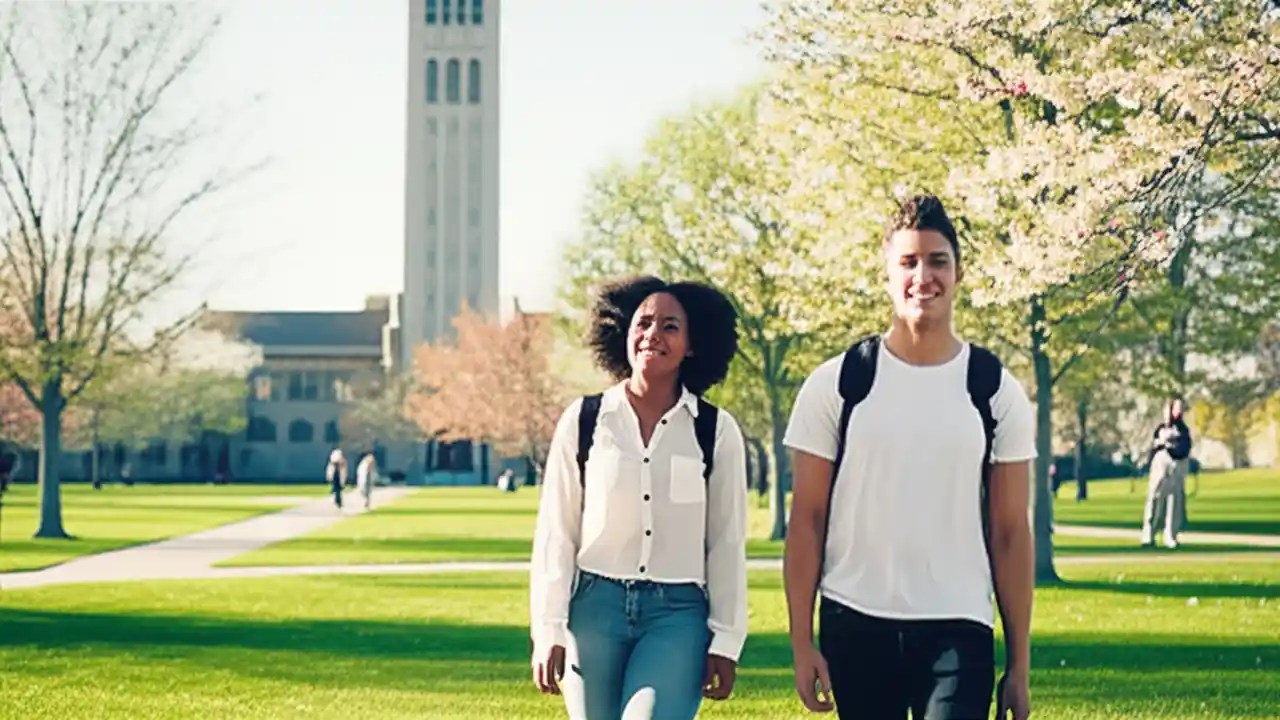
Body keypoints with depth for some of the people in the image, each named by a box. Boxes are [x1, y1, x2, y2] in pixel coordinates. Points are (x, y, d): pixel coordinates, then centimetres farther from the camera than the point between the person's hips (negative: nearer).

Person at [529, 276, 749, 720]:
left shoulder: (716, 431, 0)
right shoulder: (583, 421, 2)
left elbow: (727, 543, 4)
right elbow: (555, 534, 3)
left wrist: (725, 640, 1)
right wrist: (548, 631, -1)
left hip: (677, 614, -1)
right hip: (594, 607, 2)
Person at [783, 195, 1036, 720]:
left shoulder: (995, 391, 3)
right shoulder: (836, 384, 1)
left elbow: (1010, 533, 3)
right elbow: (807, 519, 1)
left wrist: (1020, 663, 1)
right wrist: (801, 642, -4)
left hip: (958, 631, -1)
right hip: (855, 626, 1)